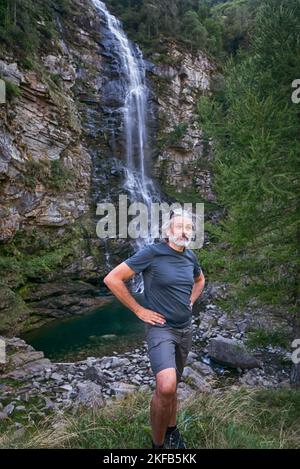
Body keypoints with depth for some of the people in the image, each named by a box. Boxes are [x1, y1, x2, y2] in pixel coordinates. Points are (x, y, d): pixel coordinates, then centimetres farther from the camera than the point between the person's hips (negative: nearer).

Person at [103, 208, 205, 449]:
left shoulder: (190, 256, 3)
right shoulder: (152, 252, -17)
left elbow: (200, 280, 26)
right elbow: (112, 279, -18)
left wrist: (190, 301, 10)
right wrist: (139, 310, -15)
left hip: (185, 329, 6)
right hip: (161, 329, -6)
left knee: (172, 384, 19)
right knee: (165, 387, -23)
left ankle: (171, 429, 42)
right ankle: (158, 443, 1)